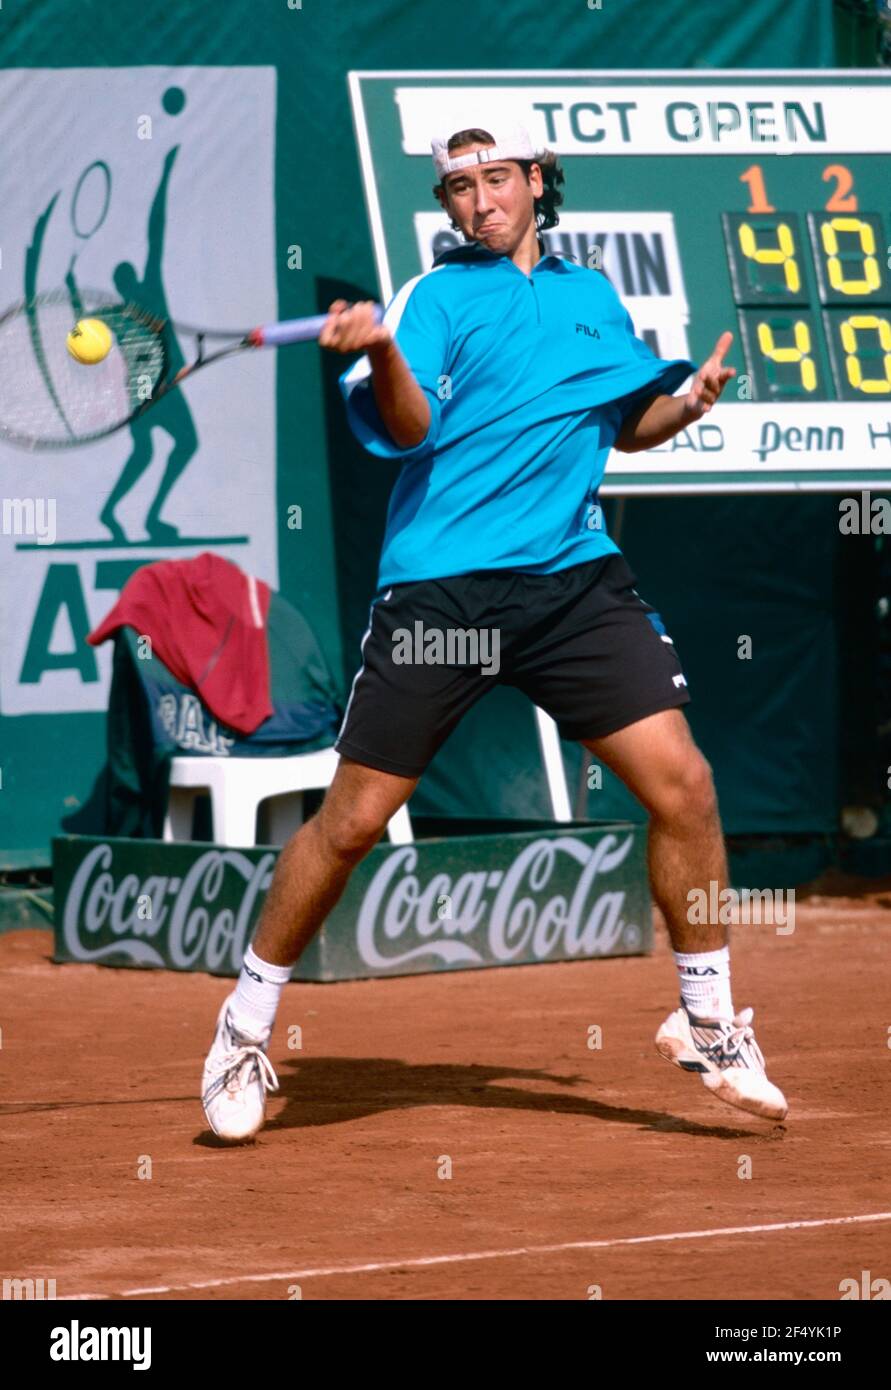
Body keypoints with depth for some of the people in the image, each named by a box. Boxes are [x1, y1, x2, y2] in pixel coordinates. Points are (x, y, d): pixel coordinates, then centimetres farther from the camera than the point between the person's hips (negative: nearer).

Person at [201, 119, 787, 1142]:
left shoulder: (593, 295, 17)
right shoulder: (437, 295, 2)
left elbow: (628, 428, 27)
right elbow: (409, 430, -13)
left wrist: (686, 403, 6)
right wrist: (381, 357, -32)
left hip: (575, 577, 4)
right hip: (439, 584, -4)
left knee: (681, 786, -7)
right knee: (353, 819, -3)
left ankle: (708, 1027, 9)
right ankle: (246, 1029, 13)